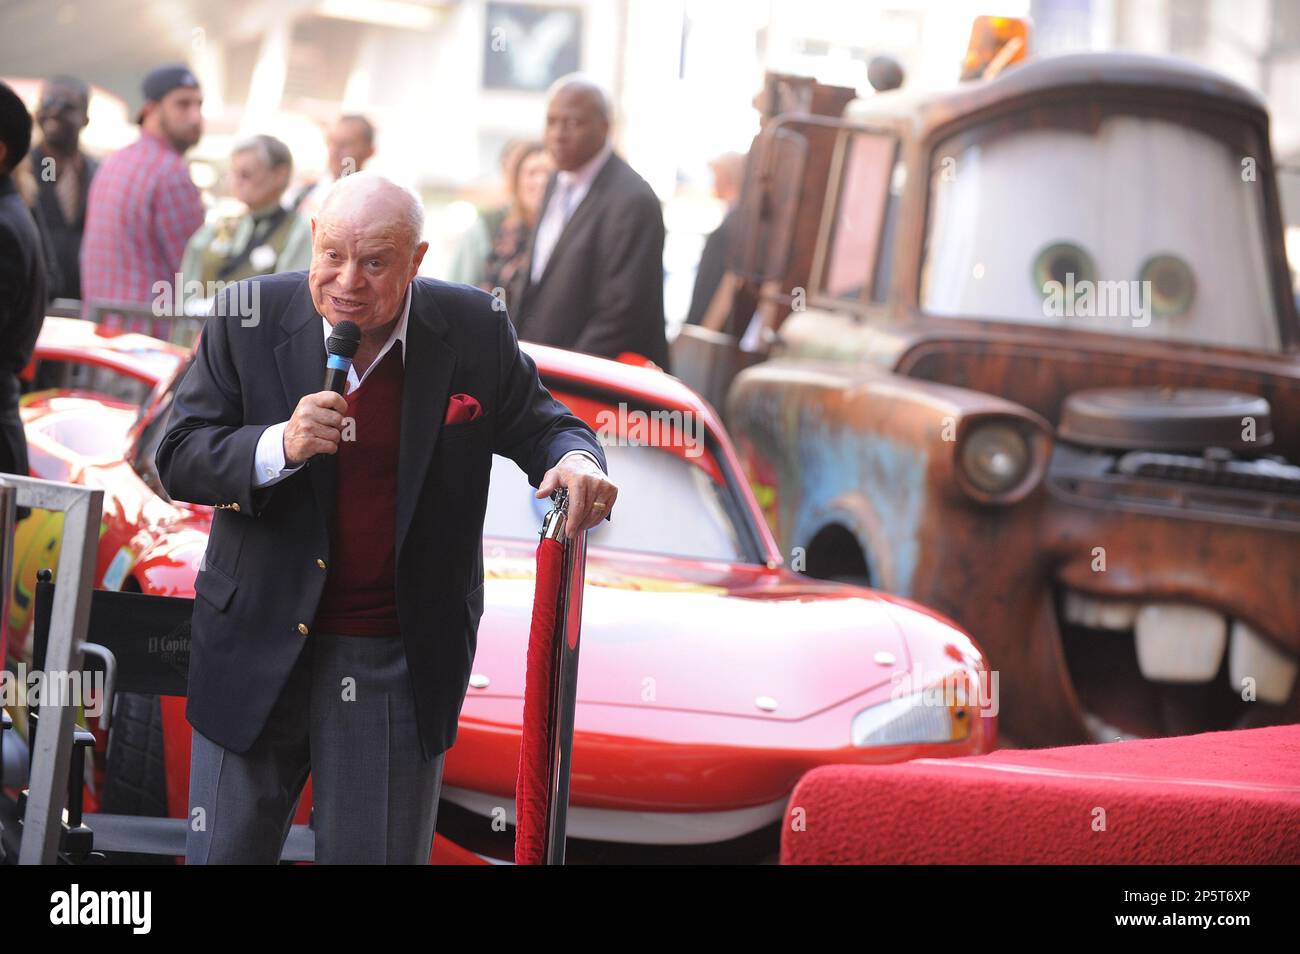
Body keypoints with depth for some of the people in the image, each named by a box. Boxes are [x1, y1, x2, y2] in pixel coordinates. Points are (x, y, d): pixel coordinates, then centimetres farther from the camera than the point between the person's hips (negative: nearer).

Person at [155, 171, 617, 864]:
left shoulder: (474, 331, -4)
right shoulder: (249, 320, -6)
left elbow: (540, 426, 9)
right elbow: (177, 459, -6)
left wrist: (576, 462, -15)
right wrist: (280, 447, -24)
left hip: (400, 665, 0)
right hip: (259, 646, 0)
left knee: (379, 856, 10)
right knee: (222, 852, 10)